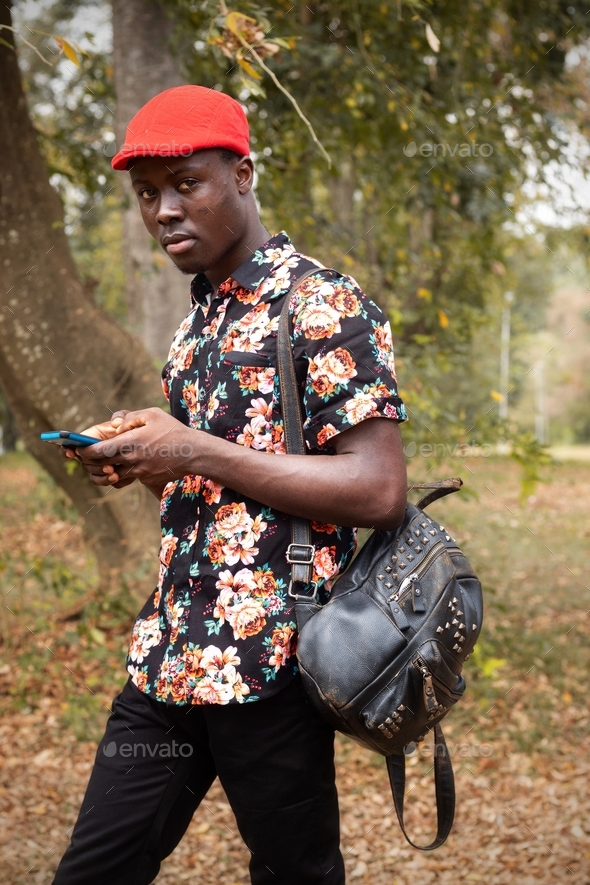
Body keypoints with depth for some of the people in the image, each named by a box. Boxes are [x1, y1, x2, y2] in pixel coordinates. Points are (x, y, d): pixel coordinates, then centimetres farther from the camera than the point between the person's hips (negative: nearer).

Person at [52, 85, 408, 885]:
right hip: (167, 656, 8)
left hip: (268, 663, -7)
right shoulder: (199, 317, 15)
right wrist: (140, 455, 3)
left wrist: (193, 452, -19)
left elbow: (379, 490, -18)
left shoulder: (323, 304, -10)